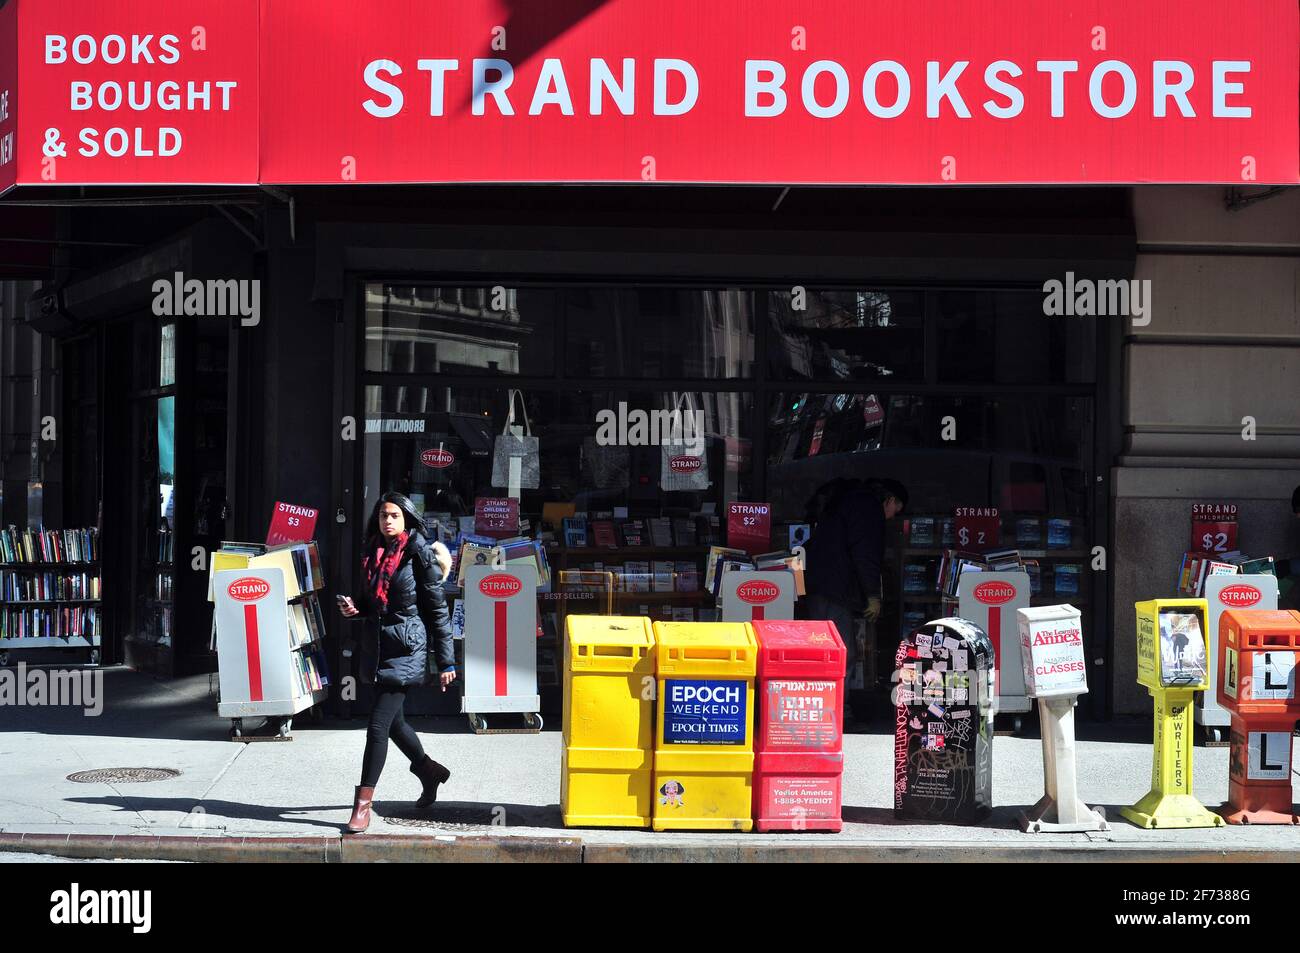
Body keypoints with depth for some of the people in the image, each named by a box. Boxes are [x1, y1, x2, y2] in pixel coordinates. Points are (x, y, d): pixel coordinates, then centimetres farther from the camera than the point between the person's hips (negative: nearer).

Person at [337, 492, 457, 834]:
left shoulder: (420, 555, -9)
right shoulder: (373, 553, 10)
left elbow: (438, 609, -8)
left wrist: (445, 662, -9)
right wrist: (355, 609, -1)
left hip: (406, 648, -7)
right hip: (377, 646, 8)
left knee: (379, 723, -10)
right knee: (392, 719, 17)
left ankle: (363, 804, -6)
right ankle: (429, 770, 41)